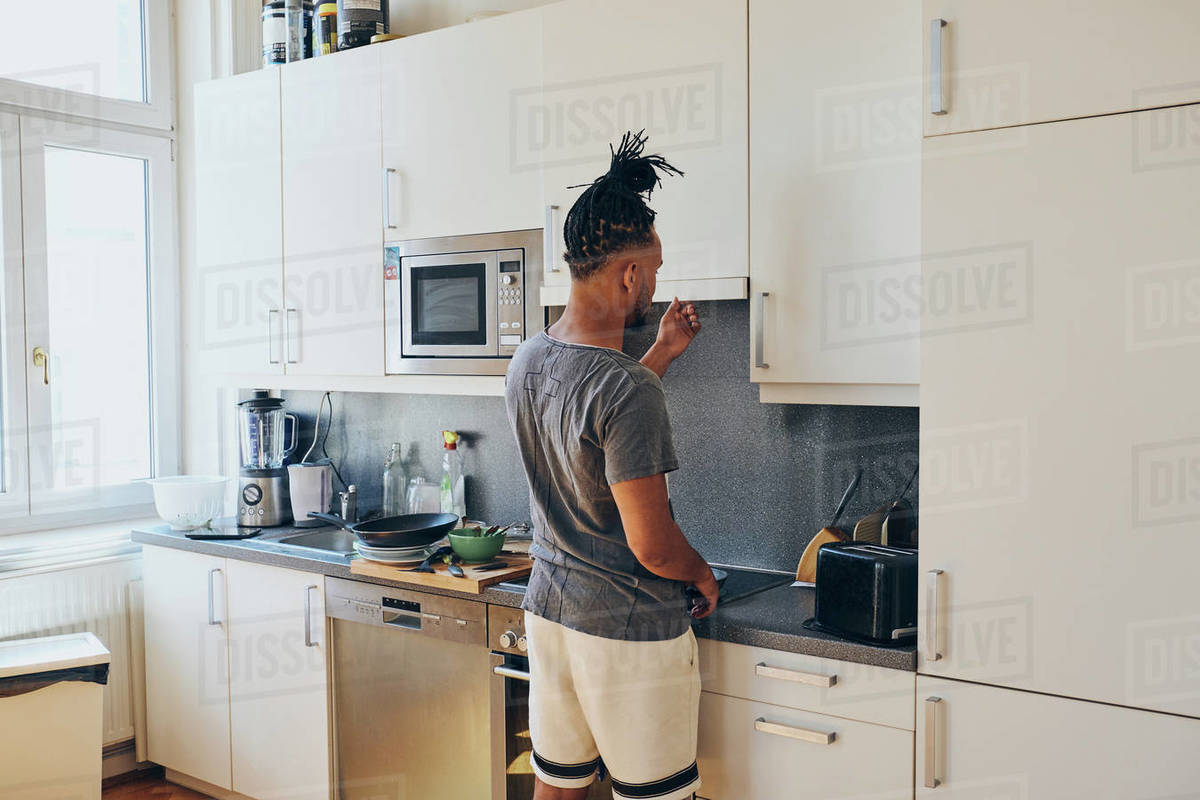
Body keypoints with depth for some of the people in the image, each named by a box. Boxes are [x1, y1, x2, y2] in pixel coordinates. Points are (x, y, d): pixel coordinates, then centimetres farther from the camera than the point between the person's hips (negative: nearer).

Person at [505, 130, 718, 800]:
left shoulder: (528, 362, 1)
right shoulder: (629, 390, -25)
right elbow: (653, 546, -22)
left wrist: (661, 356, 20)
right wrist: (704, 576, -1)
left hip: (551, 612, 8)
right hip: (633, 632, -8)